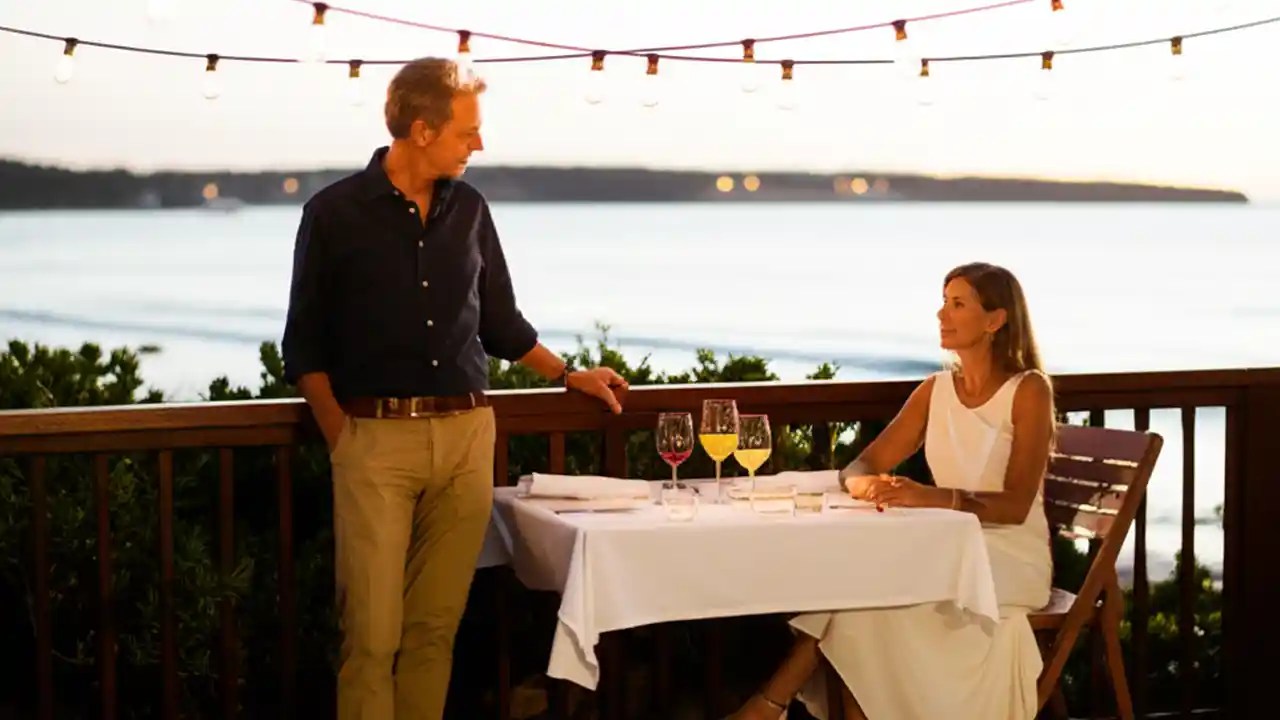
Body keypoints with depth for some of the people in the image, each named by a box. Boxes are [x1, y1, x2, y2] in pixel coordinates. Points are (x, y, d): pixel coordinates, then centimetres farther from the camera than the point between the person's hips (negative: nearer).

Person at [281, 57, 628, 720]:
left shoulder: (469, 209, 10)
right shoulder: (335, 213, -2)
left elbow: (501, 323, 22)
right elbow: (305, 344, 2)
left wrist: (570, 376, 19)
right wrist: (341, 438, -5)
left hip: (466, 436, 4)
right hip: (377, 440, -3)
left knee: (434, 627, 5)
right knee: (372, 635, -5)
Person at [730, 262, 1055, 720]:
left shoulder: (1028, 390, -10)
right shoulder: (935, 390, 9)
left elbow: (1015, 505, -19)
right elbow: (862, 466, 5)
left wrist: (932, 497, -36)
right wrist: (863, 483, -21)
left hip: (1010, 558, -5)